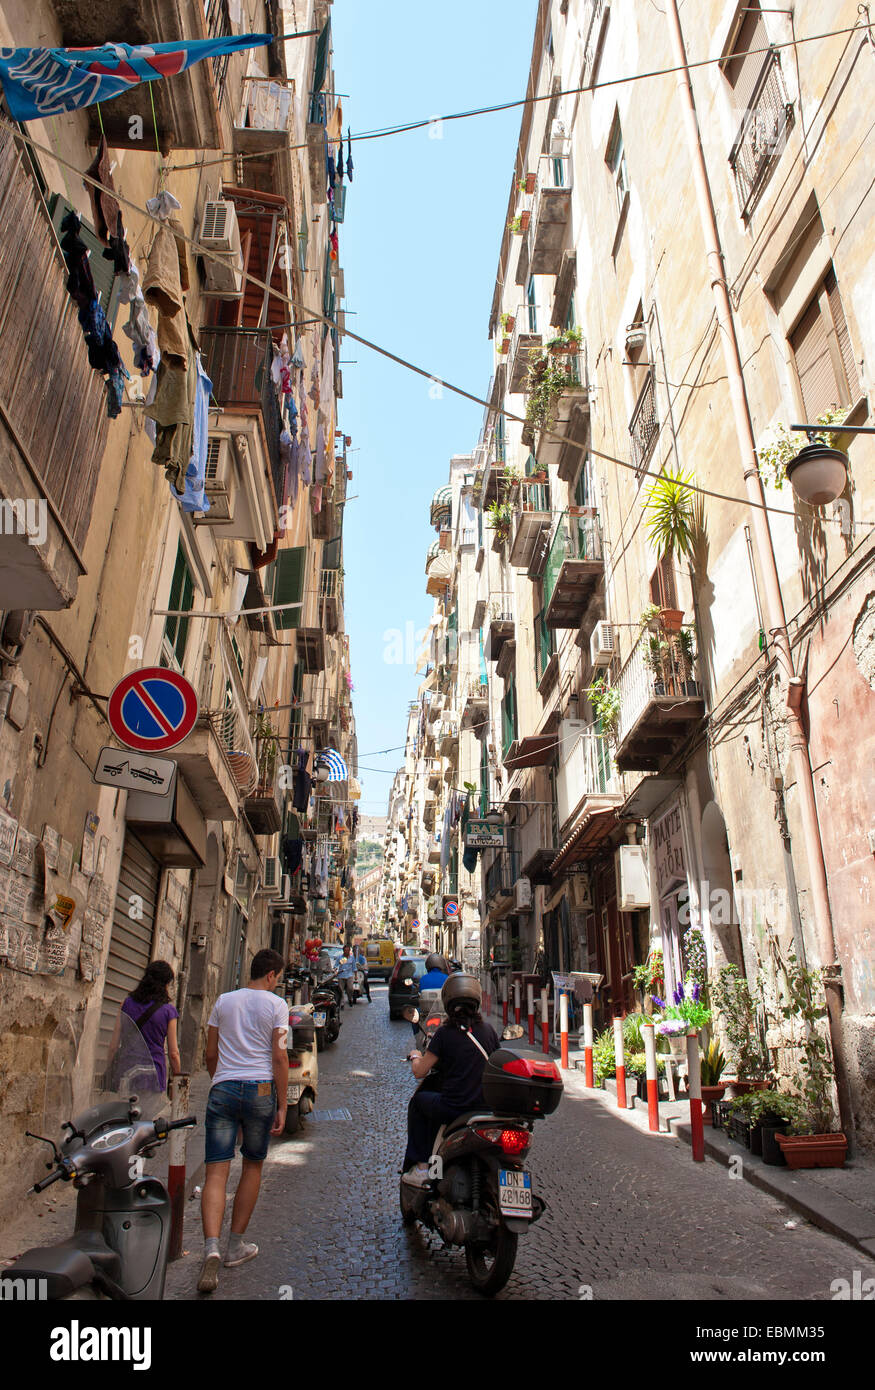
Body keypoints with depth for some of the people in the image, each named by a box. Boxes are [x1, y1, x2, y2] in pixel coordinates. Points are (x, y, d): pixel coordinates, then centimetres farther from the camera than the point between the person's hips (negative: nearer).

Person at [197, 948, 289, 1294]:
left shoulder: (223, 1001, 9)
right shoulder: (276, 1005, -2)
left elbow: (210, 1055, 12)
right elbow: (279, 1058, -6)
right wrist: (282, 1106, 0)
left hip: (223, 1090, 2)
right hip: (260, 1089, -2)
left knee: (216, 1172, 1)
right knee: (253, 1166, 15)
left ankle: (211, 1249, -15)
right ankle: (236, 1246, 24)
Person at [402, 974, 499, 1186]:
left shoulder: (445, 1033, -11)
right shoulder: (488, 1030, 1)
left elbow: (419, 1072, -7)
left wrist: (415, 1056, 15)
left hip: (454, 1108, -5)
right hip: (487, 1108, 5)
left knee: (418, 1101, 22)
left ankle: (419, 1167, 18)